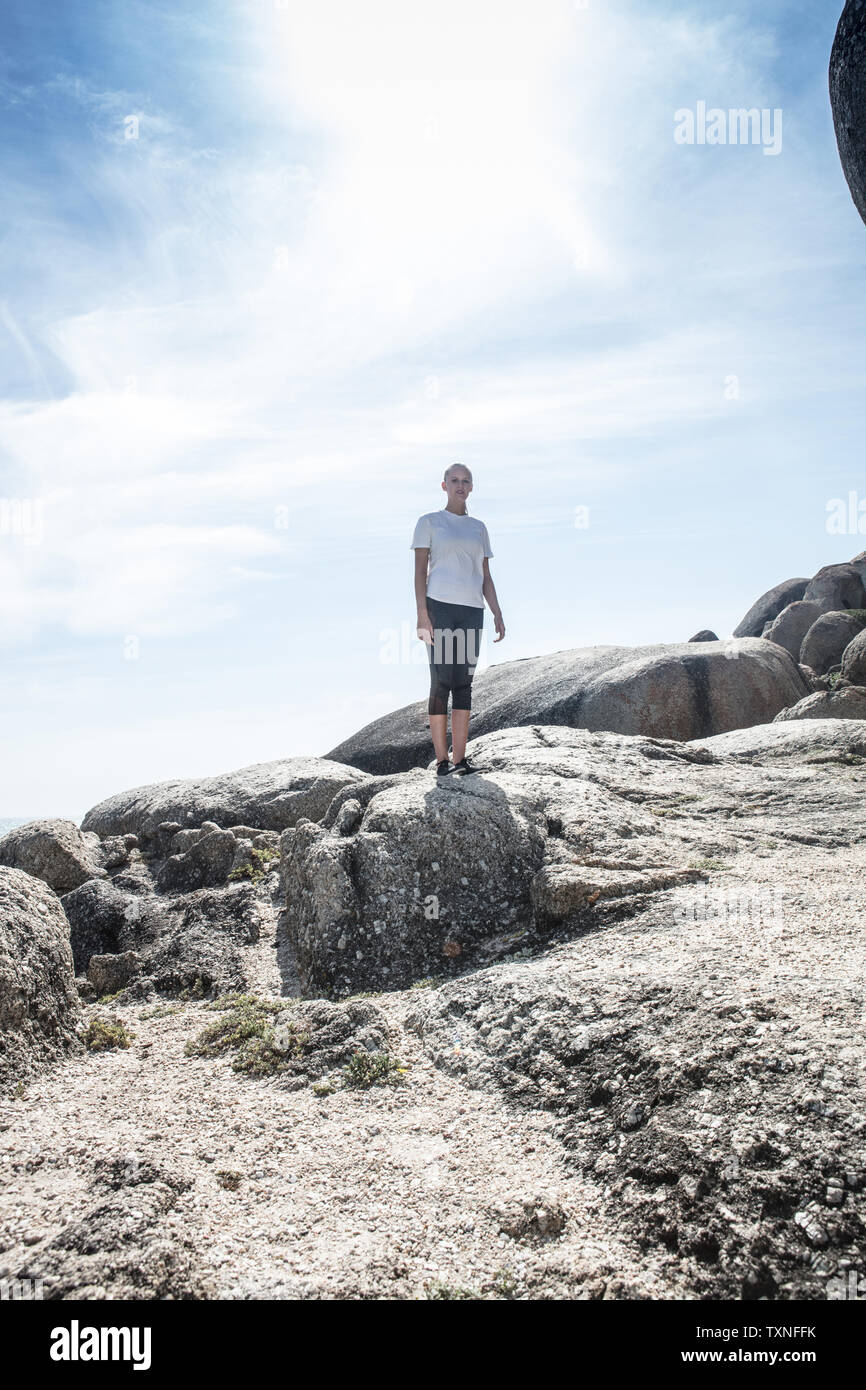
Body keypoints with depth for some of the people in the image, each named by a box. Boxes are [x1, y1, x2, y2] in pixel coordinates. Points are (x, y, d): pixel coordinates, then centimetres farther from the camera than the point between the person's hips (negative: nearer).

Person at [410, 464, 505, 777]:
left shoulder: (478, 527, 19)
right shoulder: (429, 522, 7)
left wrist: (497, 614, 7)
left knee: (464, 683, 3)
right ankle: (441, 760, -5)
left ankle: (459, 758, 5)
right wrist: (422, 614, -11)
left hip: (472, 610, 4)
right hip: (440, 606, -4)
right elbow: (420, 571, 0)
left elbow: (485, 576, 18)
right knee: (441, 682, -7)